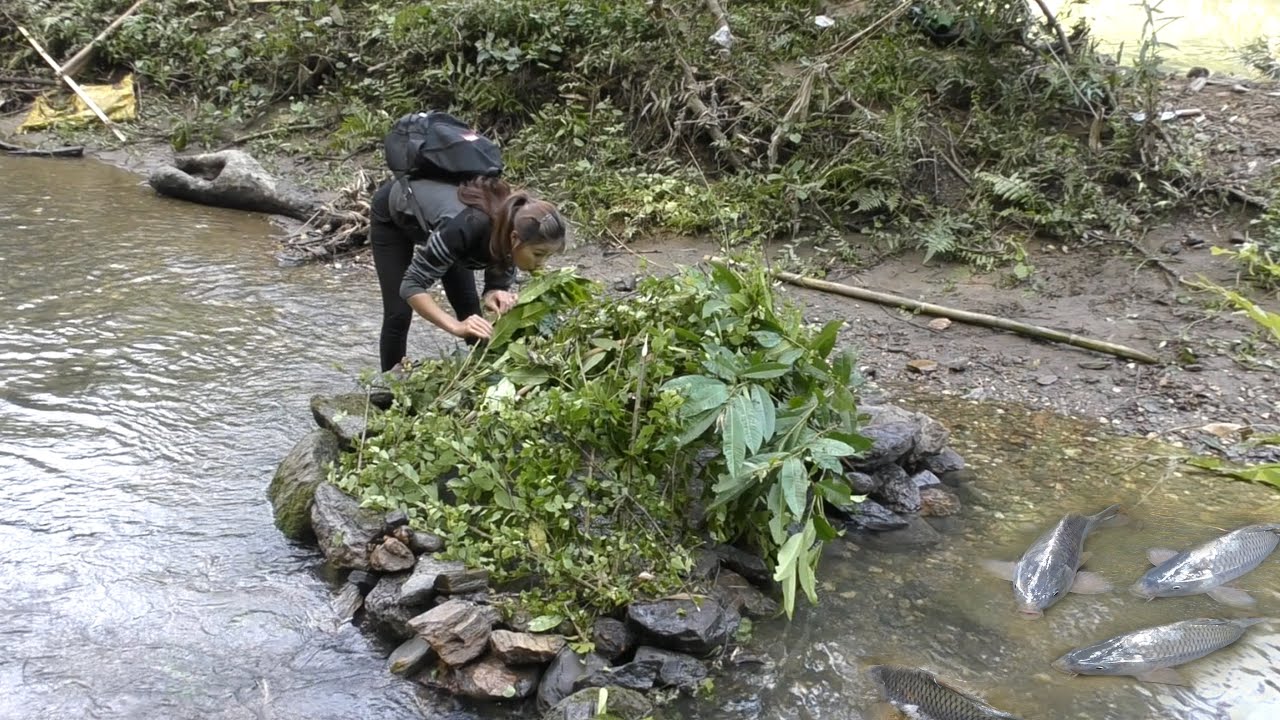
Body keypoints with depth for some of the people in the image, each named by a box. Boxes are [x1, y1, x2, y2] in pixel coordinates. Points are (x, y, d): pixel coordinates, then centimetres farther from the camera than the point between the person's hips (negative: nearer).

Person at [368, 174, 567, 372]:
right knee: (399, 313, -5)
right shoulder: (466, 227, -45)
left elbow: (499, 284, -14)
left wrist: (496, 296, -38)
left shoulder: (510, 226, -28)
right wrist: (456, 326, -51)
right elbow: (411, 286, -40)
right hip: (392, 215, -5)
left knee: (469, 306, -2)